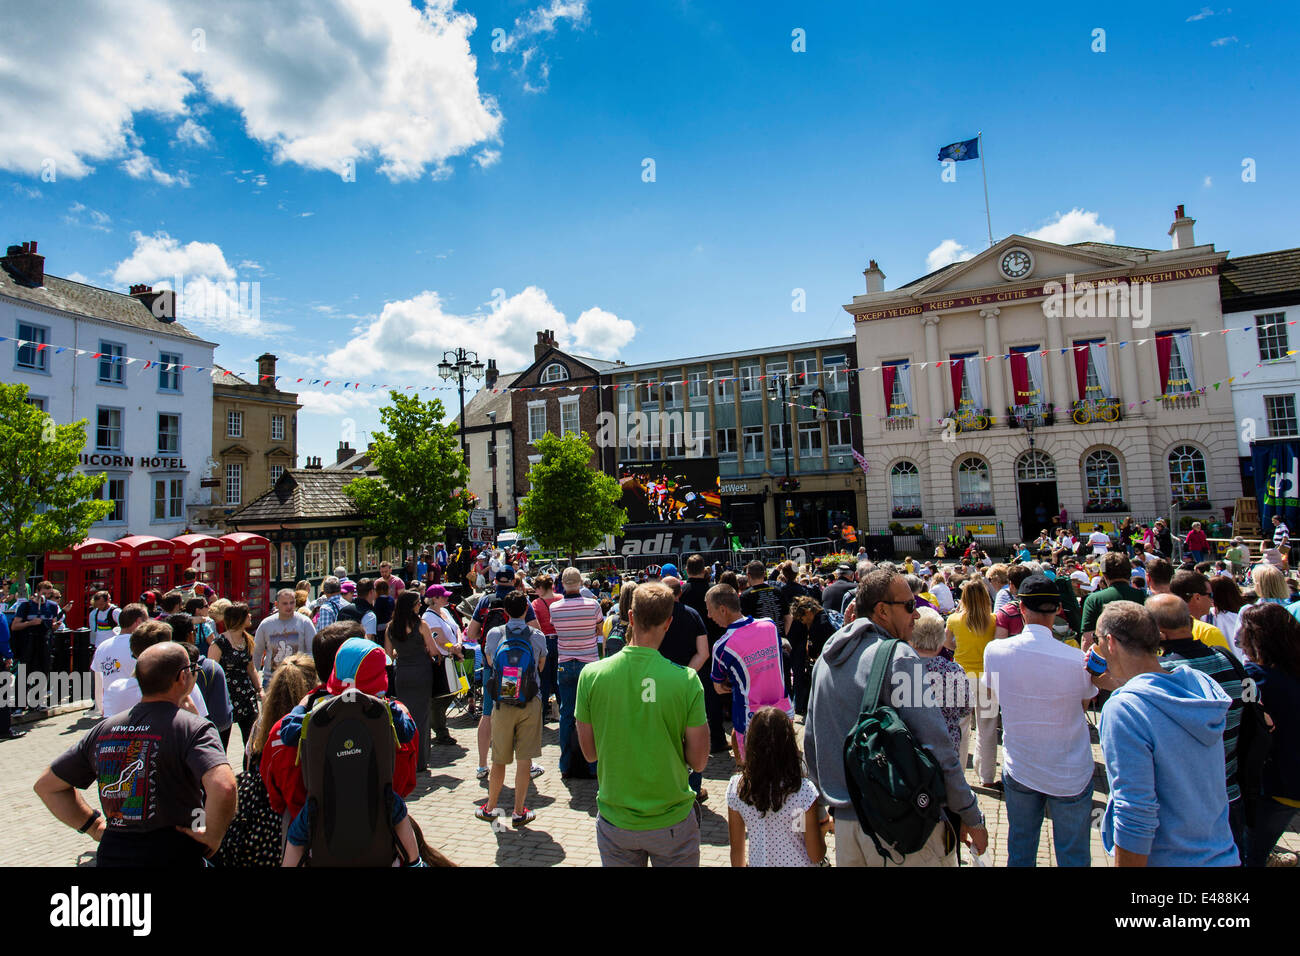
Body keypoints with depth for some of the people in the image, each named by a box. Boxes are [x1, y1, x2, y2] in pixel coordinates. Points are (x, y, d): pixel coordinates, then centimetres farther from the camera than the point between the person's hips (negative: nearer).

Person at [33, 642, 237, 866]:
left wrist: (95, 826, 16)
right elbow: (224, 787, -34)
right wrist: (213, 836, -16)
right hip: (173, 855, -5)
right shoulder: (193, 729, -18)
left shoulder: (103, 729, 3)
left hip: (110, 855, 5)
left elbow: (46, 785, 16)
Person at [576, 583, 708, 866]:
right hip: (672, 822, -1)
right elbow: (698, 762, -11)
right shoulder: (686, 680, -19)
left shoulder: (591, 675, -13)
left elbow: (589, 752, -2)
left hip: (614, 821, 2)